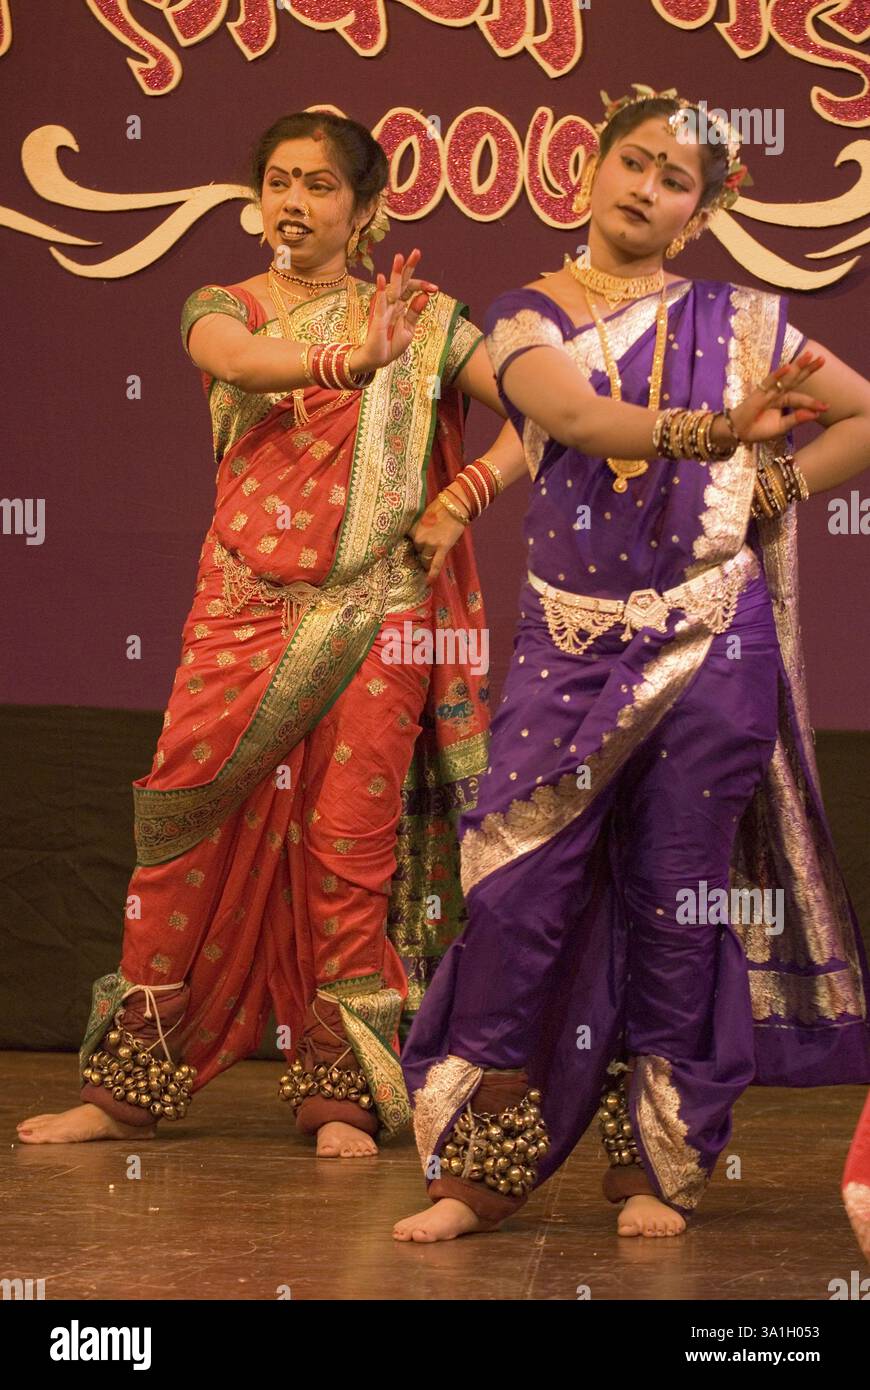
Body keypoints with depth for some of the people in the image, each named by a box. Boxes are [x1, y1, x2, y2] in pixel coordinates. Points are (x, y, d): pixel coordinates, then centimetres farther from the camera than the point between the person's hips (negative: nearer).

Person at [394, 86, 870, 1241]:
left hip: (708, 647, 0)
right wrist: (710, 429, -32)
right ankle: (482, 1173, 1)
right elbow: (573, 414, -17)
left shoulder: (735, 324, 7)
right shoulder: (529, 314, 5)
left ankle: (656, 1169, 13)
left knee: (678, 907, 2)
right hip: (568, 643, 0)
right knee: (518, 898, -7)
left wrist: (770, 489, 2)